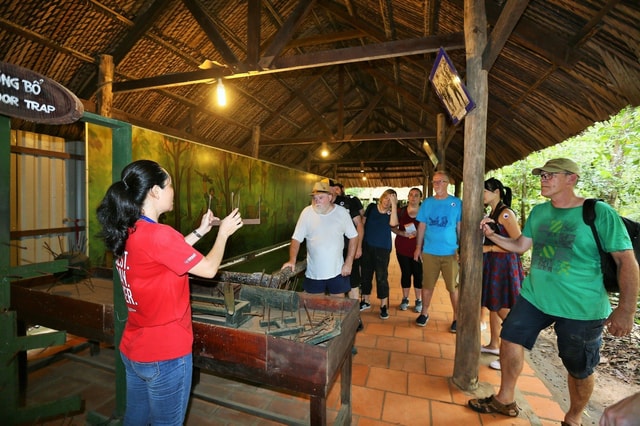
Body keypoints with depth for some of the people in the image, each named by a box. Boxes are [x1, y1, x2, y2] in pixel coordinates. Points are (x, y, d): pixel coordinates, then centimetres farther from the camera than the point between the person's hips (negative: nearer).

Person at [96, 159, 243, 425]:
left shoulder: (127, 233, 0)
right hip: (165, 353, -8)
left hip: (133, 349, 8)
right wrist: (223, 233, -5)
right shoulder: (158, 234, -27)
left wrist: (199, 232, 12)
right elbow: (209, 269, -19)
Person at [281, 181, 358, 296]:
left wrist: (348, 263, -3)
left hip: (337, 272, 0)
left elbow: (353, 237, 2)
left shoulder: (342, 212, -6)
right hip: (313, 273, 0)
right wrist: (292, 260, -19)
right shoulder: (306, 212, -7)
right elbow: (297, 239, -5)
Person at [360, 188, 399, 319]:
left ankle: (384, 306, 16)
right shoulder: (371, 207, 2)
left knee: (381, 277, 1)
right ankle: (366, 301, 30)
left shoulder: (391, 213, -4)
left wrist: (394, 205, -23)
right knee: (366, 274, 13)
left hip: (383, 248, -2)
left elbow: (393, 223, -26)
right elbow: (363, 224, 6)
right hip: (366, 246, 3)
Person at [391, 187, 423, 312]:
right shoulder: (401, 212, 2)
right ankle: (405, 299, 26)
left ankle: (418, 300, 22)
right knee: (405, 273, 10)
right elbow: (392, 227, 5)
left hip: (418, 249, -1)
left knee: (418, 274, 4)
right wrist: (402, 233, -12)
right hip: (402, 248, 1)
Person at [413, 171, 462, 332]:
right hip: (429, 252, 2)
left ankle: (457, 318, 23)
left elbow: (460, 227, 1)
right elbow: (422, 226, 6)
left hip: (450, 252, -1)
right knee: (427, 285, 11)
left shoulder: (457, 203, -1)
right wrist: (418, 247, 3)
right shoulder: (427, 202, 4)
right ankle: (424, 313, 27)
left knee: (453, 287, 7)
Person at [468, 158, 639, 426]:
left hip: (582, 308, -5)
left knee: (579, 370, 13)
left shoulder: (600, 213, -13)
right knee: (510, 341, 8)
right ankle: (505, 400, 29)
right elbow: (520, 246, 11)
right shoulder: (538, 212, 4)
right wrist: (492, 235, -4)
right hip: (534, 296, 5)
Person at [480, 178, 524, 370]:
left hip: (504, 266, -9)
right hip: (492, 265, 9)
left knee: (503, 311, -1)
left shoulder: (506, 213, -16)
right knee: (492, 306, 17)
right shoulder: (492, 213, 11)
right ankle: (494, 345, 31)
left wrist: (489, 248, -21)